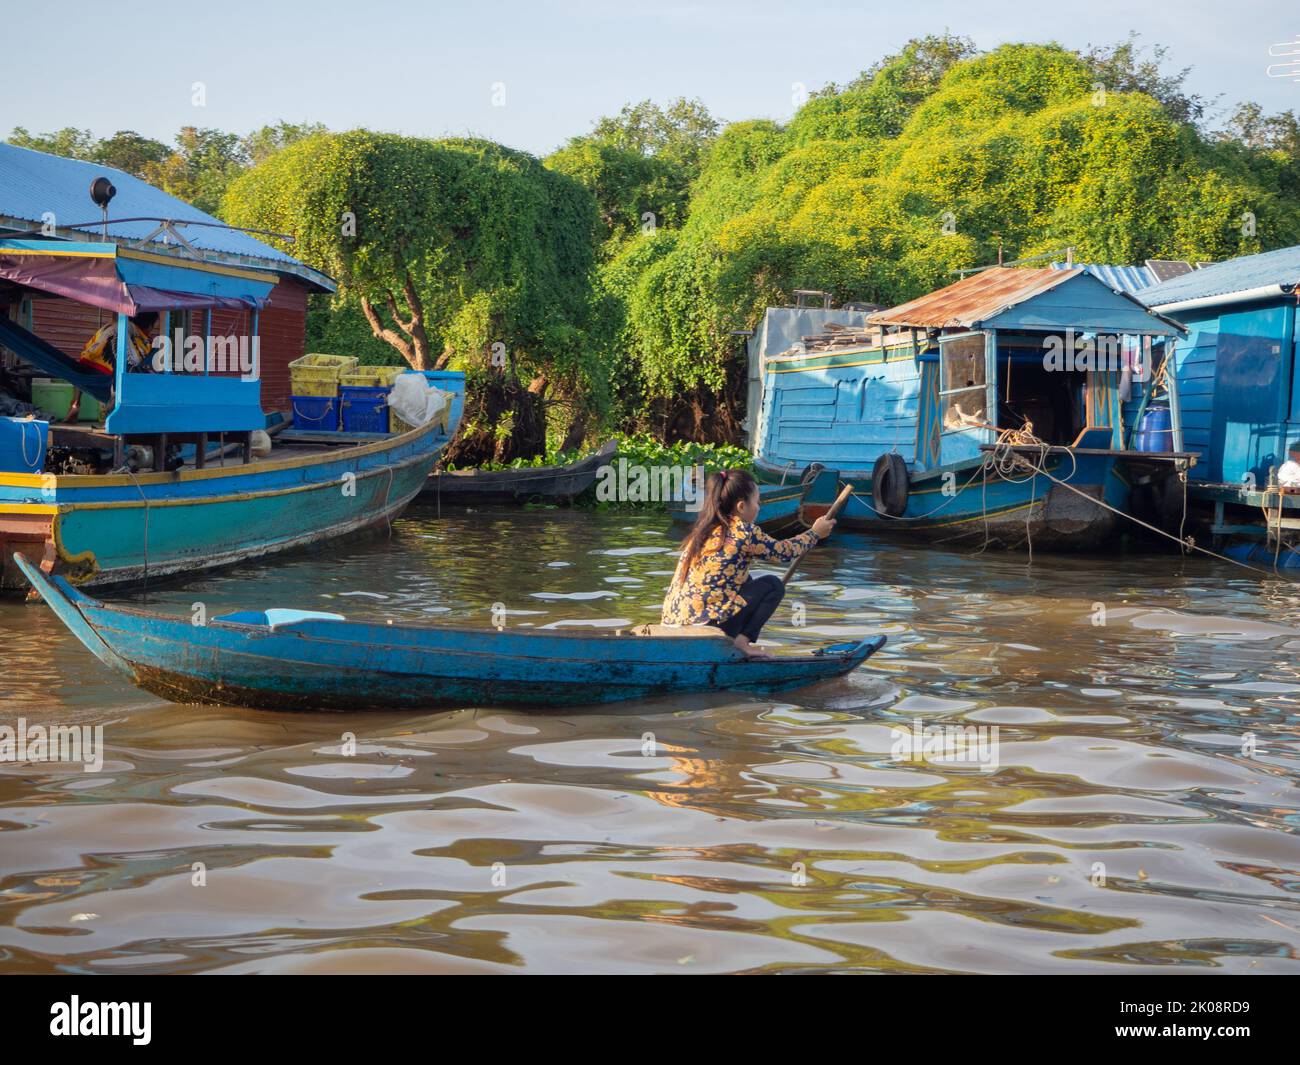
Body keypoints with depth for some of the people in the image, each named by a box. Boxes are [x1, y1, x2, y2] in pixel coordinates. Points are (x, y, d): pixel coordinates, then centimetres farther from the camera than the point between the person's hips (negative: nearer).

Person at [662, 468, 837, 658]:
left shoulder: (700, 531, 13)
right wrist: (814, 533, 25)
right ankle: (740, 641, -2)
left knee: (744, 580, 27)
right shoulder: (743, 531, -7)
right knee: (773, 585, 7)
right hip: (706, 625, -8)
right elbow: (783, 552, 9)